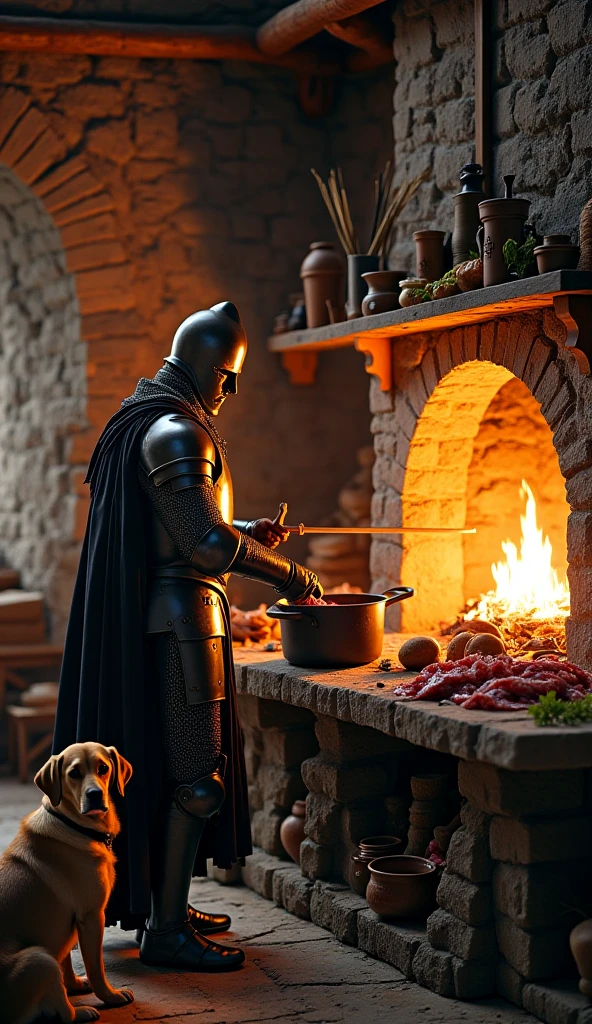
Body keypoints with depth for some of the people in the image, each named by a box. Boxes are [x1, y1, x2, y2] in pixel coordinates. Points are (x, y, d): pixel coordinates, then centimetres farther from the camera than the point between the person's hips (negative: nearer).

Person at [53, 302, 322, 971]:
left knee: (164, 763, 16)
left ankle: (164, 904, 26)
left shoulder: (143, 423, 17)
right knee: (195, 771, -7)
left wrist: (246, 536, 12)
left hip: (153, 615, 11)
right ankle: (167, 930, -2)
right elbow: (208, 540, -24)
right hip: (183, 614, -11)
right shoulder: (176, 432, -17)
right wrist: (289, 576, -14)